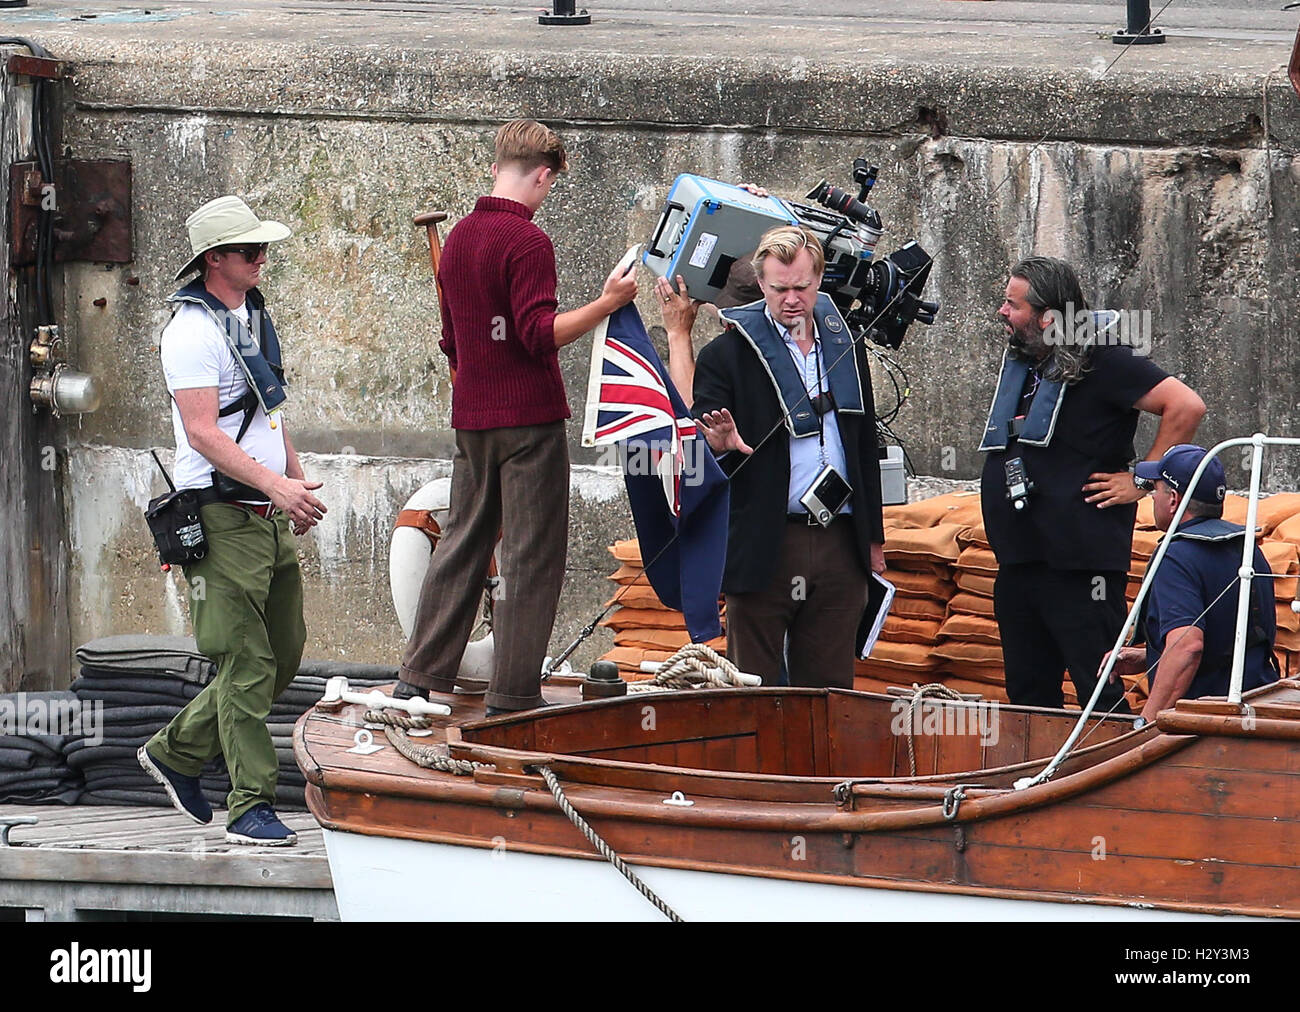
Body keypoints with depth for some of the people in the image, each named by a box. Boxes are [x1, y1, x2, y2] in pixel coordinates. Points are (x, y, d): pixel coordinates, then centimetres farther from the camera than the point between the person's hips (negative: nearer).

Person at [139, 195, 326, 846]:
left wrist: (297, 481, 19)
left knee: (283, 655, 11)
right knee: (247, 663, -9)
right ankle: (251, 806, -5)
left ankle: (176, 752, 24)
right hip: (223, 516, -9)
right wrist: (274, 484, -28)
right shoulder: (193, 330, -13)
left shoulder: (254, 316, 16)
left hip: (269, 517, 9)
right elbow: (203, 433, -20)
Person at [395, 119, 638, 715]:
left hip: (471, 417, 8)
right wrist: (606, 304, -22)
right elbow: (539, 333, -22)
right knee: (531, 555, -2)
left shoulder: (459, 238, 12)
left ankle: (418, 678, 13)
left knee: (462, 545, 13)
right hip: (528, 418, -8)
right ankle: (512, 695, -3)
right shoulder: (526, 242, -14)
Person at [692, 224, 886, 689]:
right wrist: (721, 443, -28)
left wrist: (873, 537, 18)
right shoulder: (727, 353, -1)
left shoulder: (844, 348, 13)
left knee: (830, 685, 6)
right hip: (764, 542, -4)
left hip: (839, 543, 4)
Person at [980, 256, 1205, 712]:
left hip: (1079, 564, -9)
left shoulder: (1102, 361, -9)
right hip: (1018, 562, 9)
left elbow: (1185, 406, -17)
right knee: (1028, 694, 13)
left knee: (1100, 693, -10)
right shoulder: (1019, 362, 16)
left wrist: (1141, 481, -12)